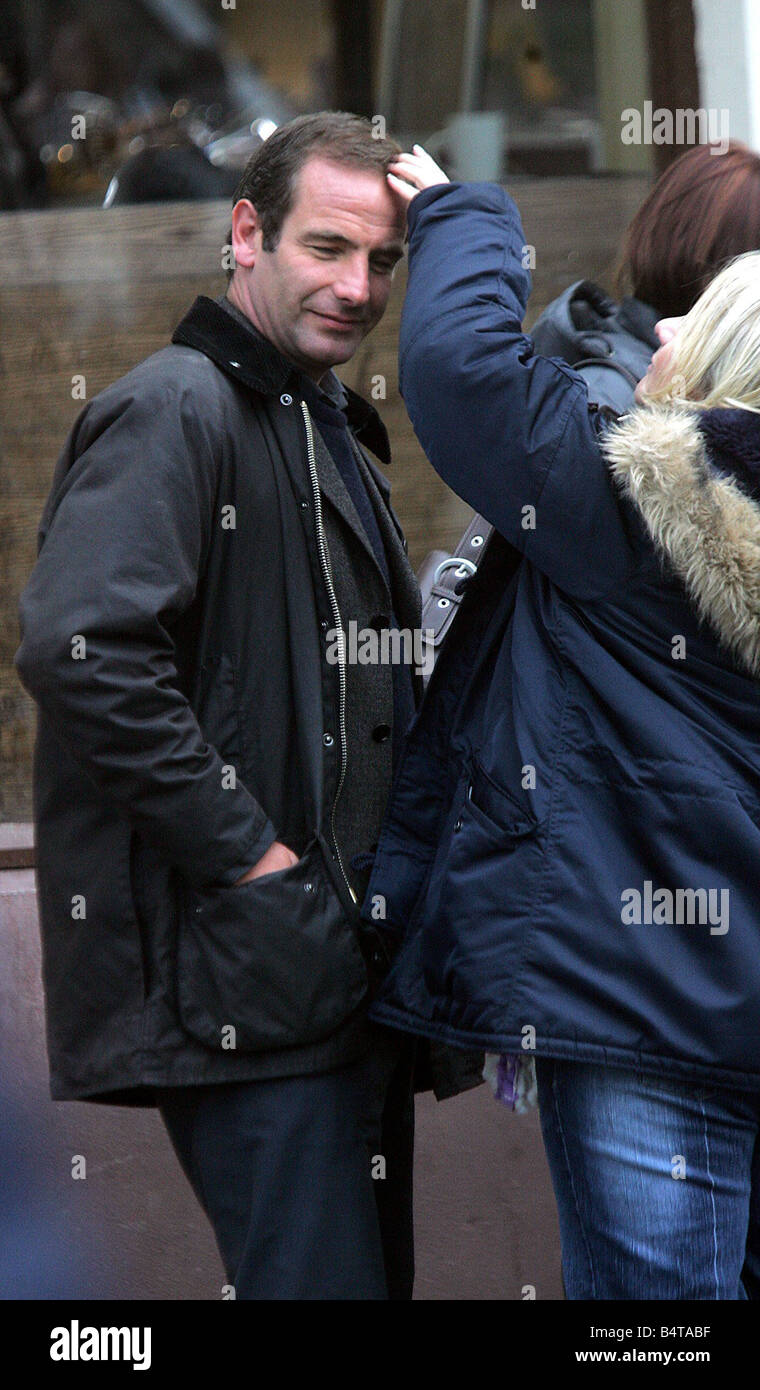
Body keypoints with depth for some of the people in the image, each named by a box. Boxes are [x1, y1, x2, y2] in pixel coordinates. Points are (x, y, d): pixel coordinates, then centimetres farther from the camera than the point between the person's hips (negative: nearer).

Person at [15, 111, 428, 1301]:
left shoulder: (335, 435, 21)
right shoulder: (174, 410, -11)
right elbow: (81, 646, -25)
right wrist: (248, 853, -22)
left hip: (351, 958, 10)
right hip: (246, 976, -10)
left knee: (377, 1273, 13)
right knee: (320, 1281, -12)